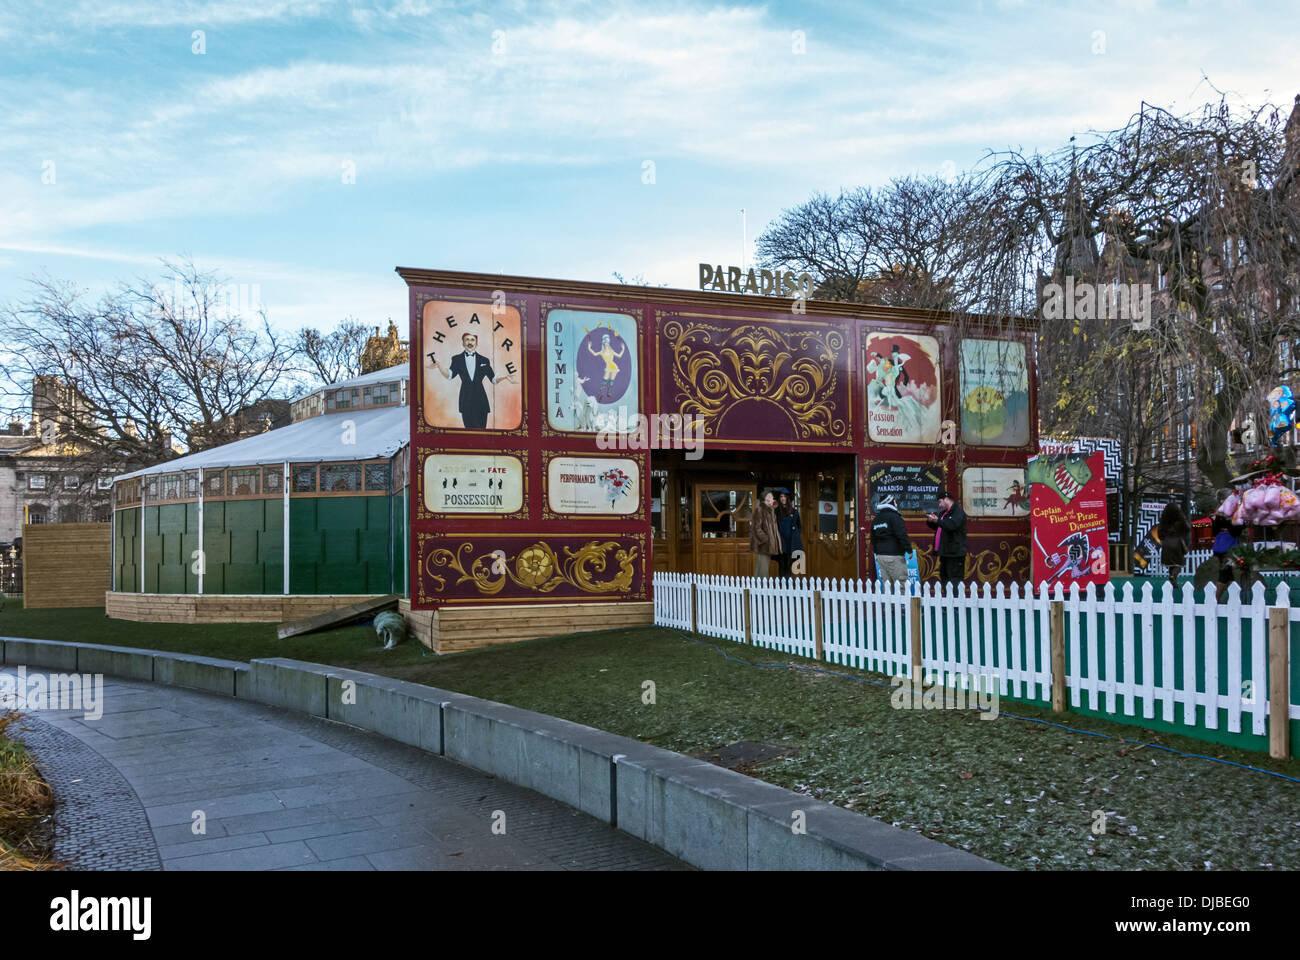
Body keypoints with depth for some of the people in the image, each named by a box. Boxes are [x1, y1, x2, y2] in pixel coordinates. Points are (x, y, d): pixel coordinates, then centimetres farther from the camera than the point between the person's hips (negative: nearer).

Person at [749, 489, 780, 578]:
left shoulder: (771, 511, 17)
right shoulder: (759, 510, -10)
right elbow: (757, 528, -17)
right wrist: (766, 540, -18)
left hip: (768, 546, 9)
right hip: (762, 545, -9)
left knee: (766, 570, 12)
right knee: (762, 571, -10)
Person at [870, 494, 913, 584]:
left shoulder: (876, 520, 15)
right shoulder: (894, 517, -11)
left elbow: (873, 539, 21)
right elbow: (902, 535, -16)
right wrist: (909, 550, -11)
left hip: (880, 556, 8)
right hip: (894, 556, -8)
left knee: (886, 583, 10)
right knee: (901, 583, -6)